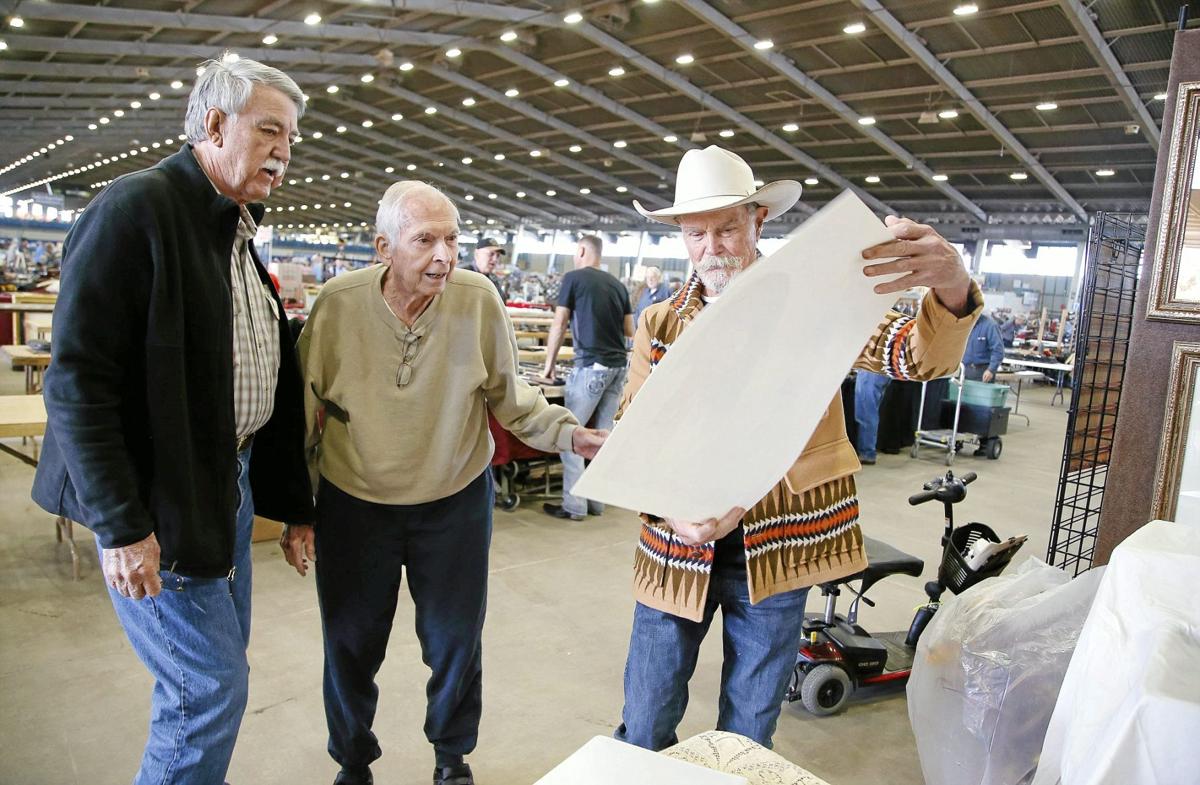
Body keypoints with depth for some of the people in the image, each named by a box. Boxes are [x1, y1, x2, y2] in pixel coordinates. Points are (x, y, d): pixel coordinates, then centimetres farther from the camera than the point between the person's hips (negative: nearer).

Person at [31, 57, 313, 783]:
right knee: (211, 686, -2)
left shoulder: (237, 228, 12)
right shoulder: (136, 208, -15)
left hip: (228, 484, 9)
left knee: (217, 667, 18)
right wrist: (121, 525, -20)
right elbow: (77, 379, -20)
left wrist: (290, 498, 14)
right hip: (157, 500, -8)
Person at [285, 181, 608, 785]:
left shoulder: (478, 298, -15)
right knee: (350, 644, 14)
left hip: (455, 501, 0)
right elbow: (306, 413, -4)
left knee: (455, 642, 14)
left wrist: (569, 434, -16)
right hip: (353, 504, 0)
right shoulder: (337, 304, -15)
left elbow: (506, 393, -2)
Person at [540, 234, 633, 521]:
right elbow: (630, 331, 17)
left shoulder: (574, 277, 0)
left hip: (591, 365, -6)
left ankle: (574, 505, -1)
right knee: (603, 433, 11)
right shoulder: (617, 284, 14)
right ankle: (596, 501, 16)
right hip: (618, 365, 6)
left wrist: (550, 363, 11)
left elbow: (558, 326, 0)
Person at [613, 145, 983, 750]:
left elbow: (920, 358, -13)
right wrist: (676, 513, -20)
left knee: (749, 735, 19)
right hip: (679, 549, 1)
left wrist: (952, 290, -35)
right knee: (642, 733, 14)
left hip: (776, 552, -1)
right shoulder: (658, 326, 0)